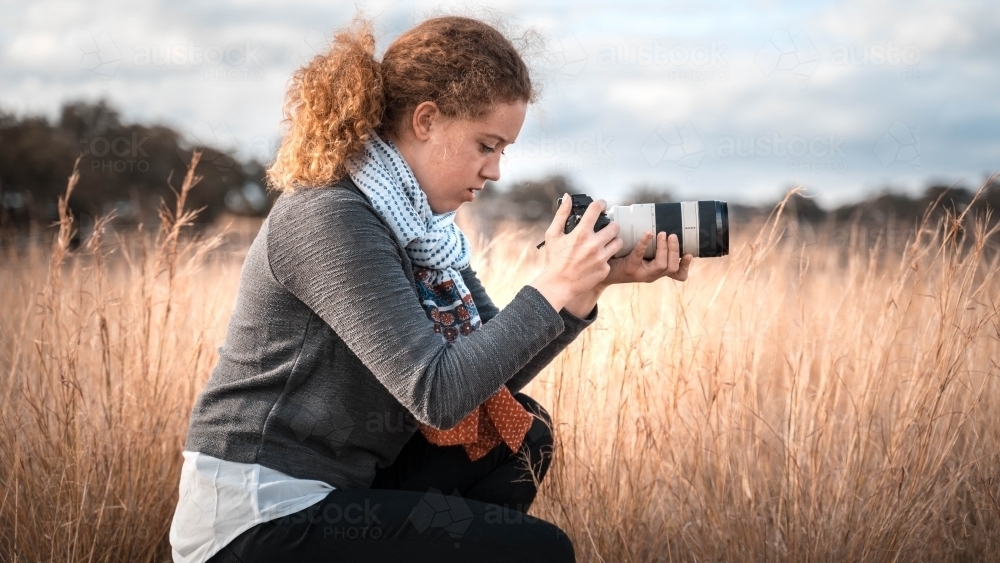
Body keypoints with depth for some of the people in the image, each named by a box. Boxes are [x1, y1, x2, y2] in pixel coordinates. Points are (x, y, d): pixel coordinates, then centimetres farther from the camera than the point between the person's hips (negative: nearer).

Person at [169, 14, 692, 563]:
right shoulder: (332, 219, -20)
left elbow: (492, 370, 5)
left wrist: (593, 283, -4)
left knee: (520, 431, 9)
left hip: (335, 485, 9)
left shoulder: (417, 218, 6)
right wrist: (552, 289, -21)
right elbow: (437, 395, -25)